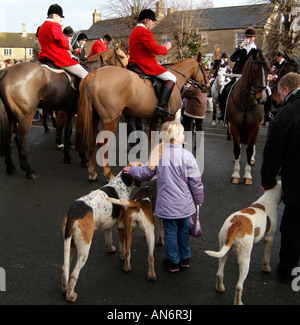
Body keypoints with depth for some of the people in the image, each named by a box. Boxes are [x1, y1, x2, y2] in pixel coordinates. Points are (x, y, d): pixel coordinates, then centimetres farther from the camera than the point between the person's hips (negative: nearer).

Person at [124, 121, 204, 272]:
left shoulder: (158, 154, -8)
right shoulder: (186, 155, -15)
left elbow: (145, 173, 1)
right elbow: (195, 181, -11)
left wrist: (131, 170, 21)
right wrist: (198, 199, 4)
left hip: (166, 203, 1)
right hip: (185, 203, -1)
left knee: (170, 231, 14)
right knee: (184, 229, 19)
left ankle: (173, 262, 26)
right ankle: (185, 258, 36)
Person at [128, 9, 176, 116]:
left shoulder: (134, 32, 21)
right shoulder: (145, 32, -12)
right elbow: (156, 49, -21)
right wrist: (166, 47, -2)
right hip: (146, 65, -10)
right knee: (171, 78, -9)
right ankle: (162, 105, -24)